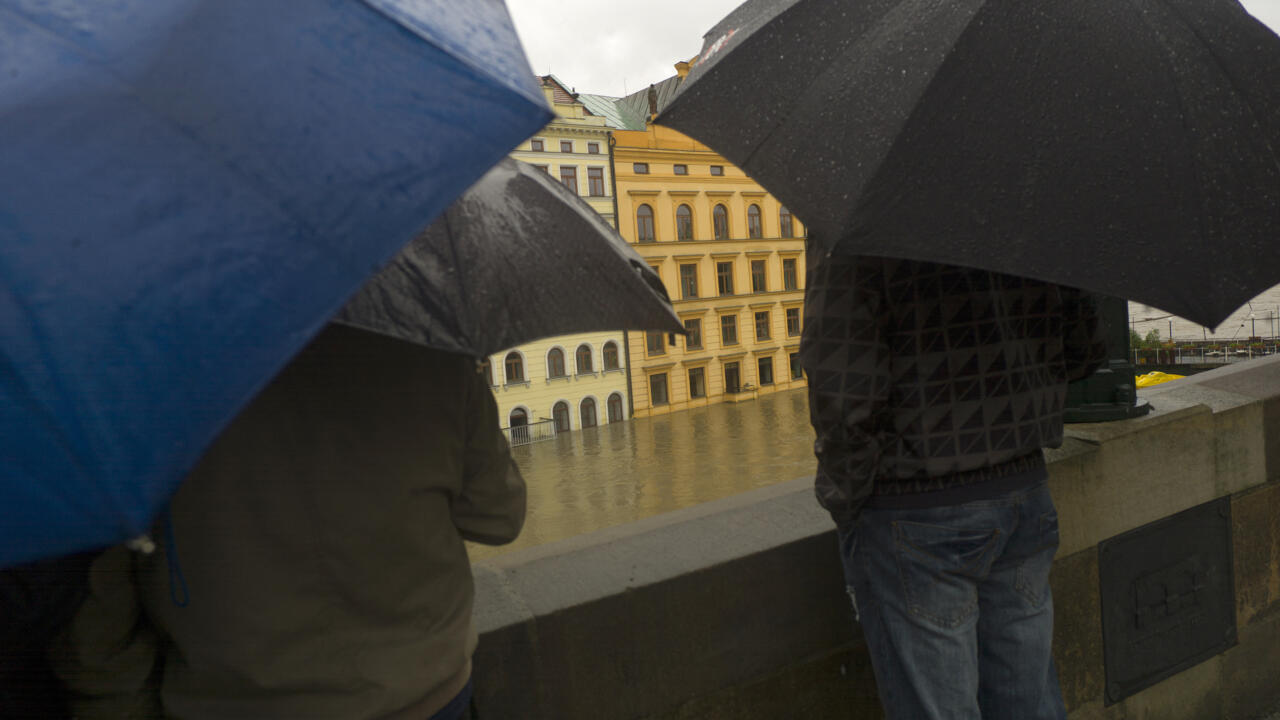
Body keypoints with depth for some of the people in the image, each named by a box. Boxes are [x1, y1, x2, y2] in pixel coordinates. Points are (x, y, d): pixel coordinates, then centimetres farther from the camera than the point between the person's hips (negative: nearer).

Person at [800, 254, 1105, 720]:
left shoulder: (858, 253, -18)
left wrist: (845, 504, -8)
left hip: (911, 516, -6)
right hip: (1026, 496, 6)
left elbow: (844, 406, -24)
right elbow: (1085, 350, 15)